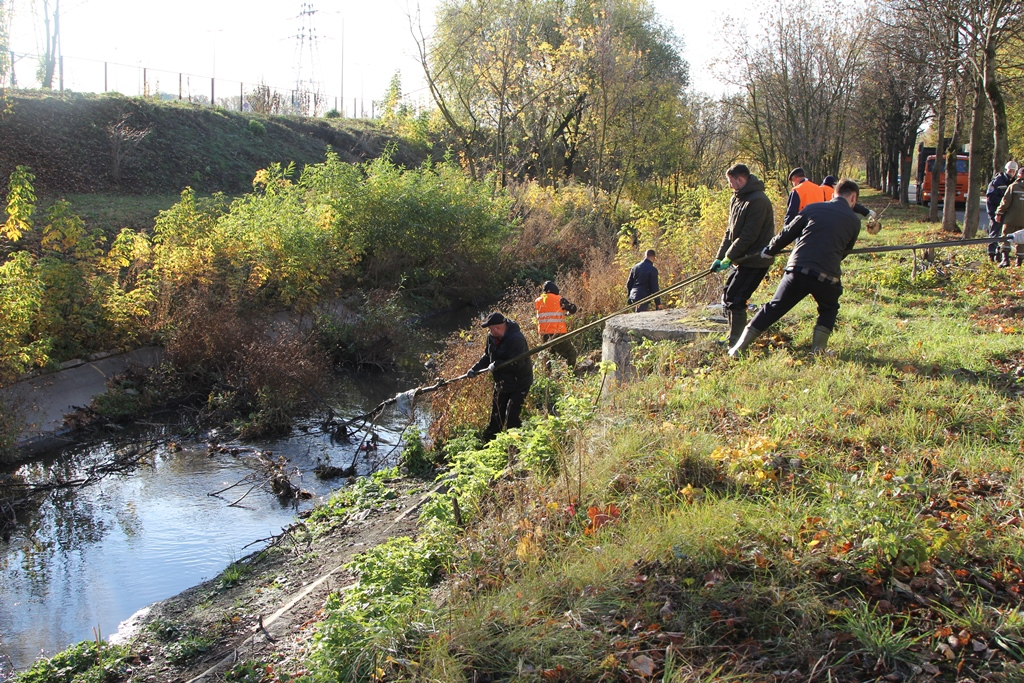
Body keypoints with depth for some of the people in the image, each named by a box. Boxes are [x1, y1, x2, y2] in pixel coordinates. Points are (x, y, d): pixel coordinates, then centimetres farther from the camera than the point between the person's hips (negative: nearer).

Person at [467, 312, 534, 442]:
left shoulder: (516, 339, -27)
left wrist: (496, 365, -26)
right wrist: (475, 369, 1)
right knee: (496, 416, 16)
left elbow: (517, 364, -32)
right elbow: (487, 357, 14)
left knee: (511, 418, -13)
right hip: (501, 383, 8)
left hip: (519, 384, -8)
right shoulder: (492, 337, 0)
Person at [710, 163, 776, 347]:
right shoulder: (736, 199, 11)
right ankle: (734, 338, 25)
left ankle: (737, 345, -6)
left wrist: (729, 257, -17)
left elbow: (749, 235, -22)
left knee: (735, 299, -13)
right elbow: (731, 231, 14)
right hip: (742, 258, 10)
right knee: (727, 295, 13)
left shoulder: (758, 201, -19)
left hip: (755, 260, -10)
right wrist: (720, 257, 6)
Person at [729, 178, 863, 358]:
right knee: (829, 310, 28)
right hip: (827, 276, -1)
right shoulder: (854, 220, 9)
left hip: (798, 270, 1)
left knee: (773, 308, 11)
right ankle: (817, 351, 14)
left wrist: (770, 250, 28)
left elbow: (788, 233, 12)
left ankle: (738, 348, 9)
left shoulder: (813, 208, 9)